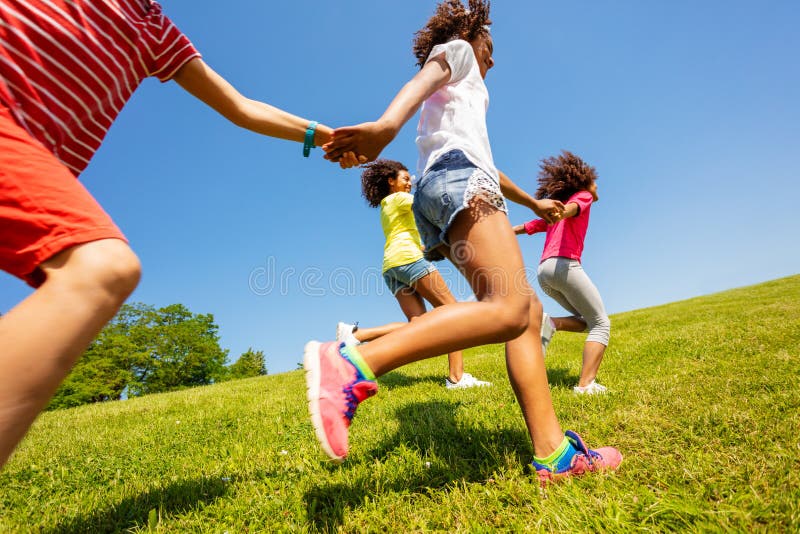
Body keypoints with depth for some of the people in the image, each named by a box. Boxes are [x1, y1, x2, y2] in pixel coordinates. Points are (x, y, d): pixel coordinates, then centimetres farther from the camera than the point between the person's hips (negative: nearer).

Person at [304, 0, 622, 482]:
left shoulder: (452, 93, 44)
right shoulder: (456, 49, 21)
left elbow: (480, 159, 47)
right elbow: (424, 78, -5)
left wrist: (532, 202, 54)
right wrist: (389, 124, -30)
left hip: (439, 190, 9)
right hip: (458, 177, -9)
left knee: (530, 311, 0)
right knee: (509, 308, -29)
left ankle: (554, 453, -6)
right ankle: (351, 365, -40)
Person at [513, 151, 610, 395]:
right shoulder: (582, 196, 12)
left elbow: (519, 228, 25)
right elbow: (570, 208, -14)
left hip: (543, 272, 7)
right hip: (565, 265, -7)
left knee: (587, 320, 18)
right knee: (601, 324, 0)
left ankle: (551, 323, -9)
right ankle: (586, 385, -14)